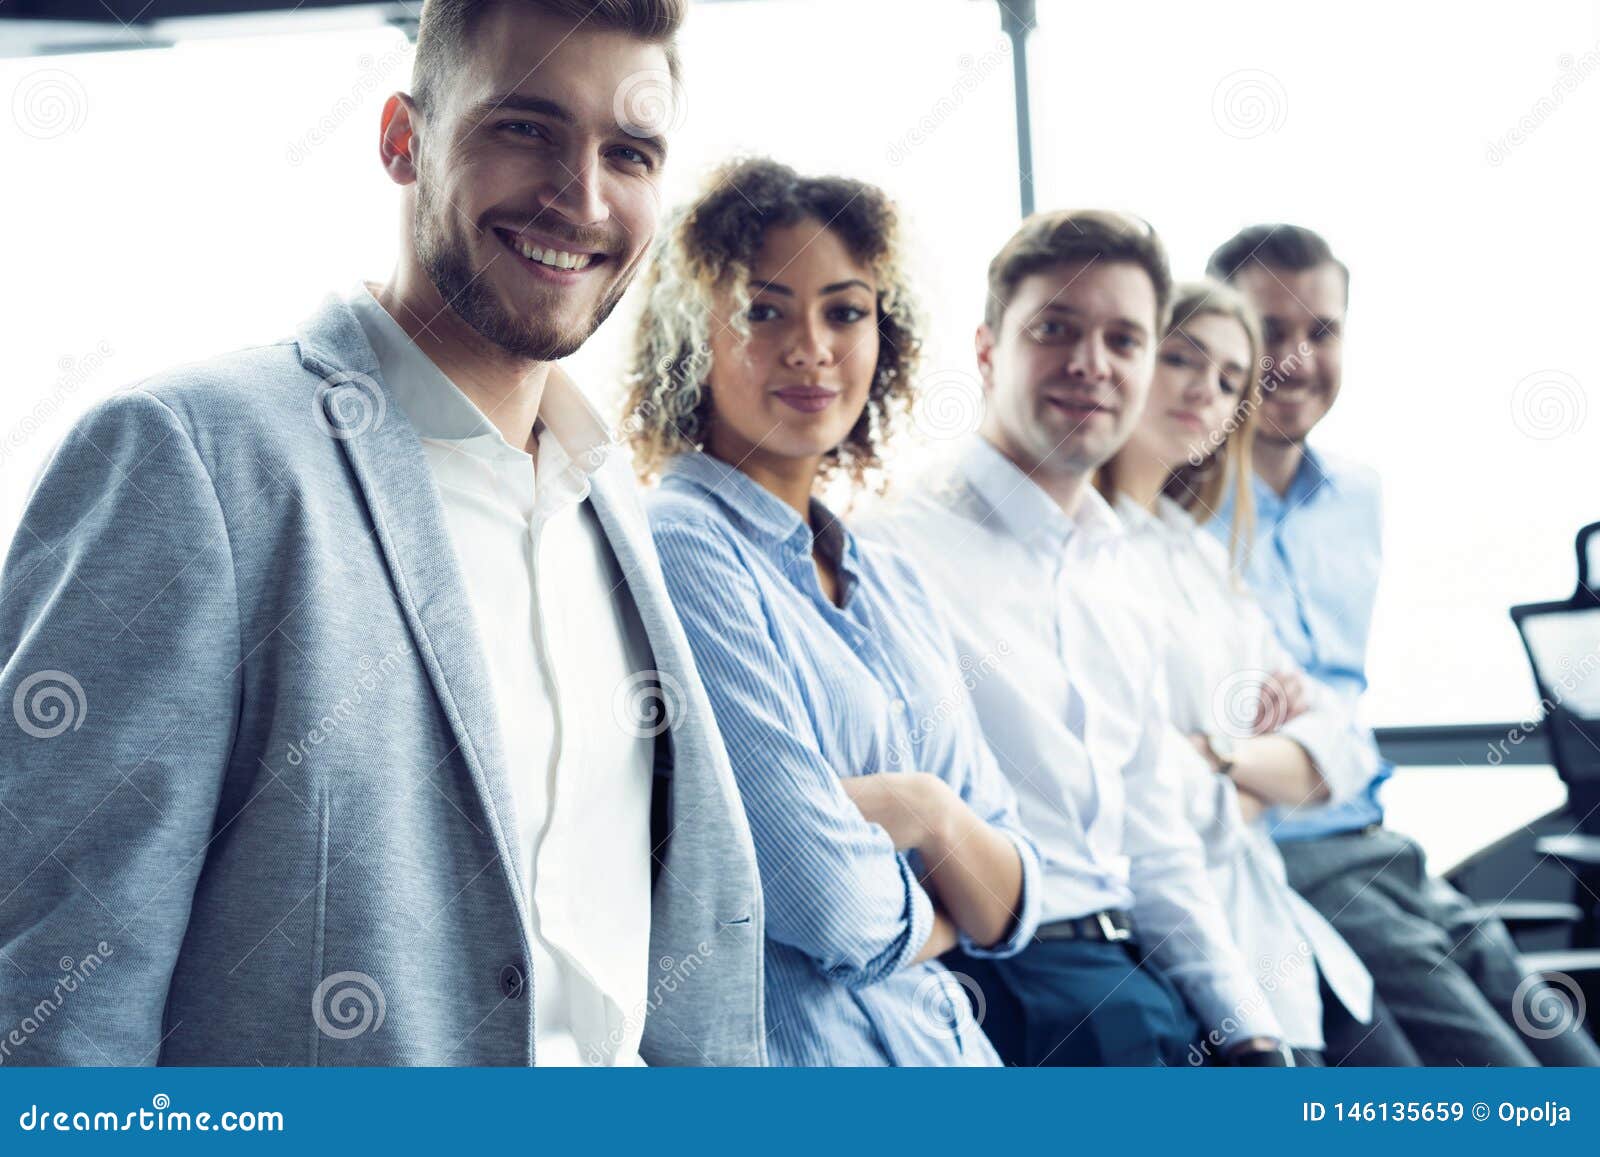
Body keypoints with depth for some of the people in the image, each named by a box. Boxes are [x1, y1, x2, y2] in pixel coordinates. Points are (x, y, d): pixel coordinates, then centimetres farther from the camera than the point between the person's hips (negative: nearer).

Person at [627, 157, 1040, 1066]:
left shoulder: (894, 586, 6)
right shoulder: (679, 551, -17)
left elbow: (1009, 914, 3)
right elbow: (836, 910, -22)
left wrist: (930, 813, -15)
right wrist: (936, 917, -3)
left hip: (945, 1035, 7)